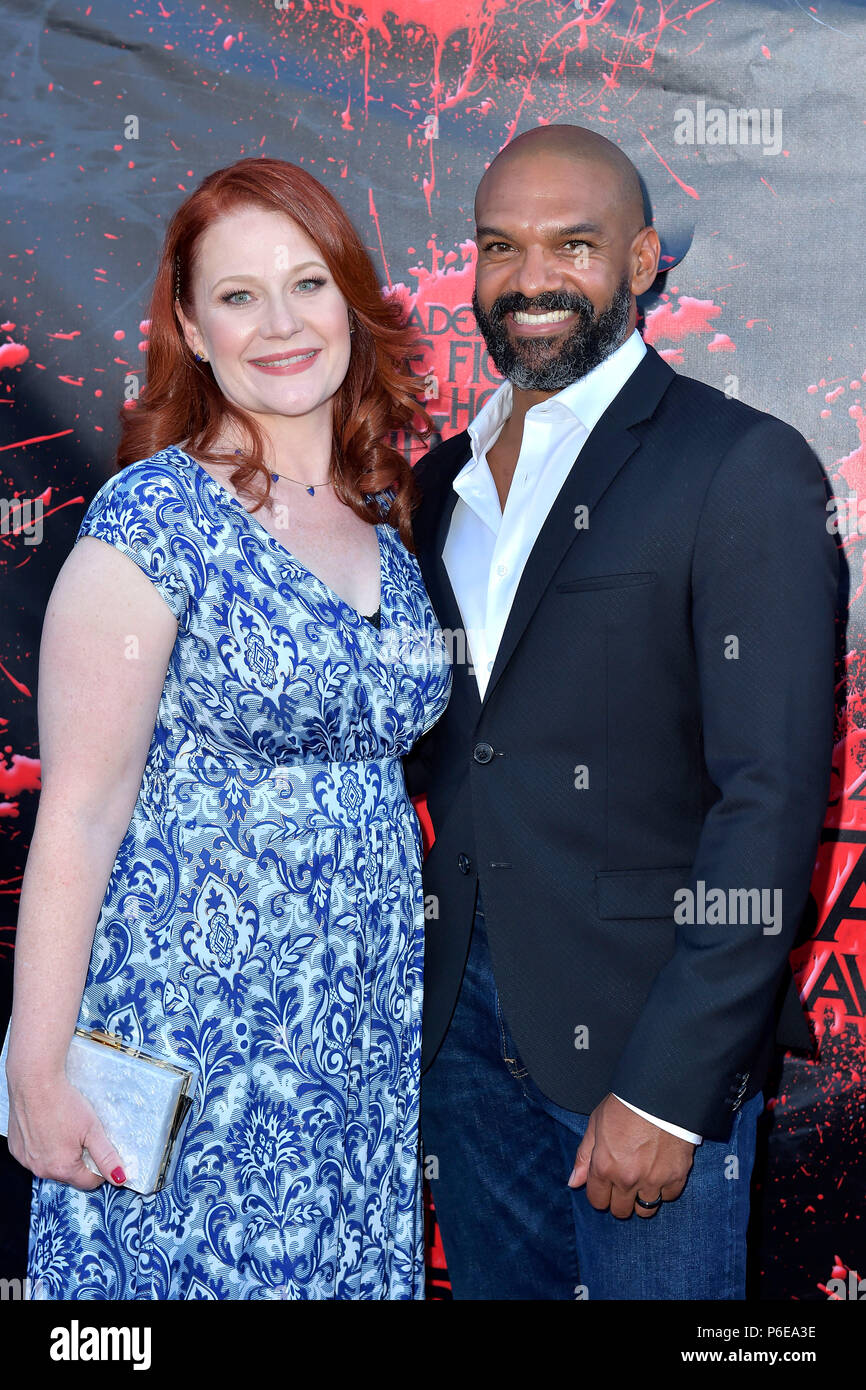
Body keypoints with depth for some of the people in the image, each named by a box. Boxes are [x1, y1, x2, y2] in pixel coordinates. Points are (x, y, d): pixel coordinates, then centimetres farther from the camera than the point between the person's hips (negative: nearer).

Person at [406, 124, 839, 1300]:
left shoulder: (744, 470, -10)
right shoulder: (442, 482, 11)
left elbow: (772, 800, -16)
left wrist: (668, 1089, -18)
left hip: (650, 1038, -6)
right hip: (465, 1026, 6)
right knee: (496, 1281, 18)